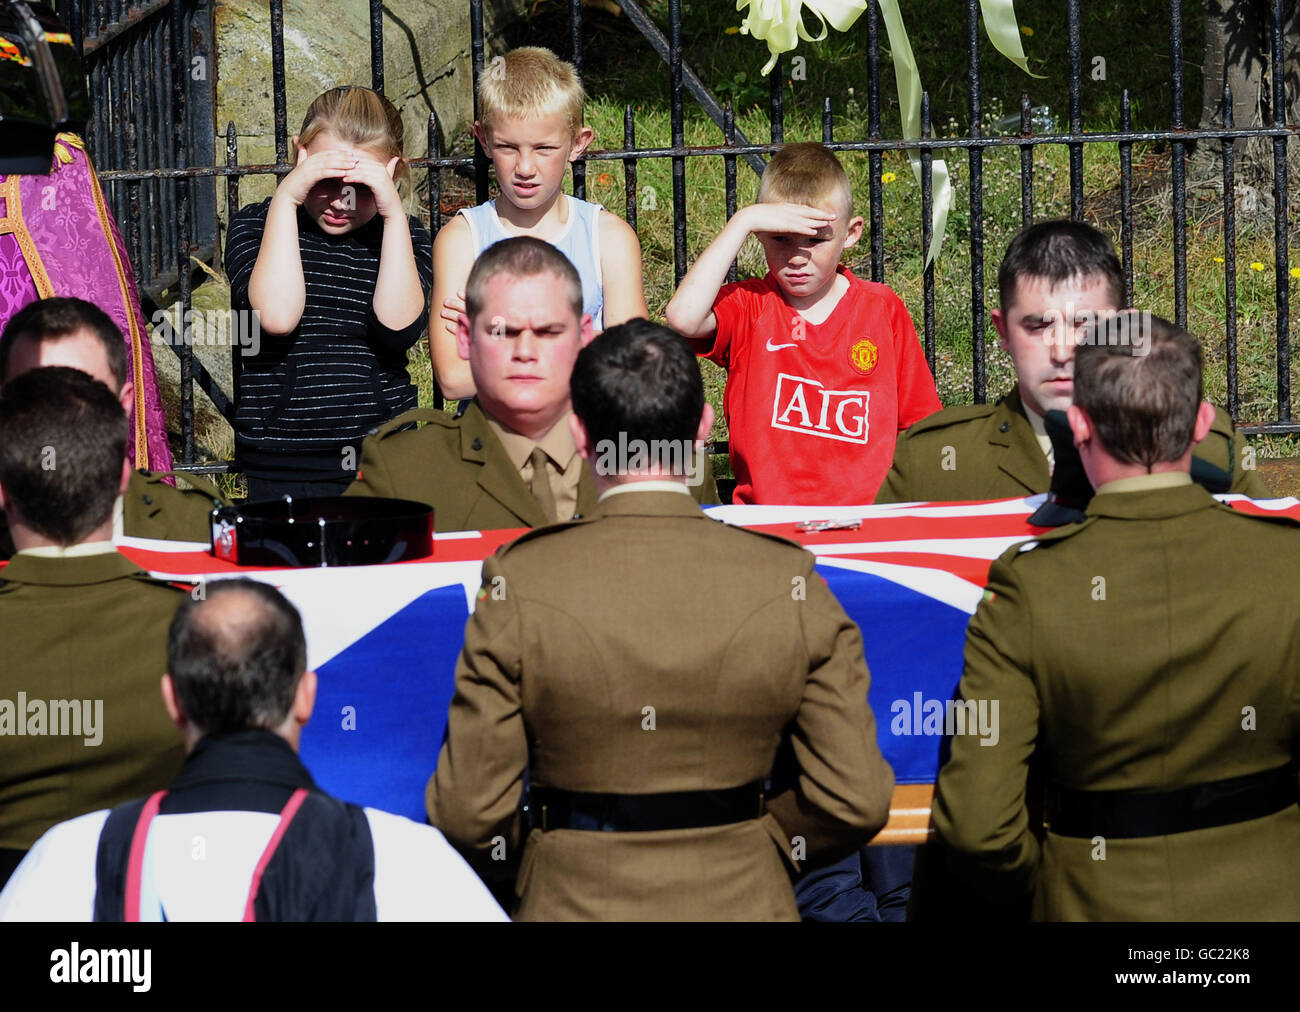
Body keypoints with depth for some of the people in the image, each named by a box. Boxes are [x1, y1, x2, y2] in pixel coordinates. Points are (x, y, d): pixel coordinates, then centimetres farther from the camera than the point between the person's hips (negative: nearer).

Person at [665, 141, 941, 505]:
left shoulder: (883, 310, 9)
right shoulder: (748, 305, 5)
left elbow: (916, 426, 12)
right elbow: (683, 318, -17)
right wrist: (741, 221, -11)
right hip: (765, 517, -1)